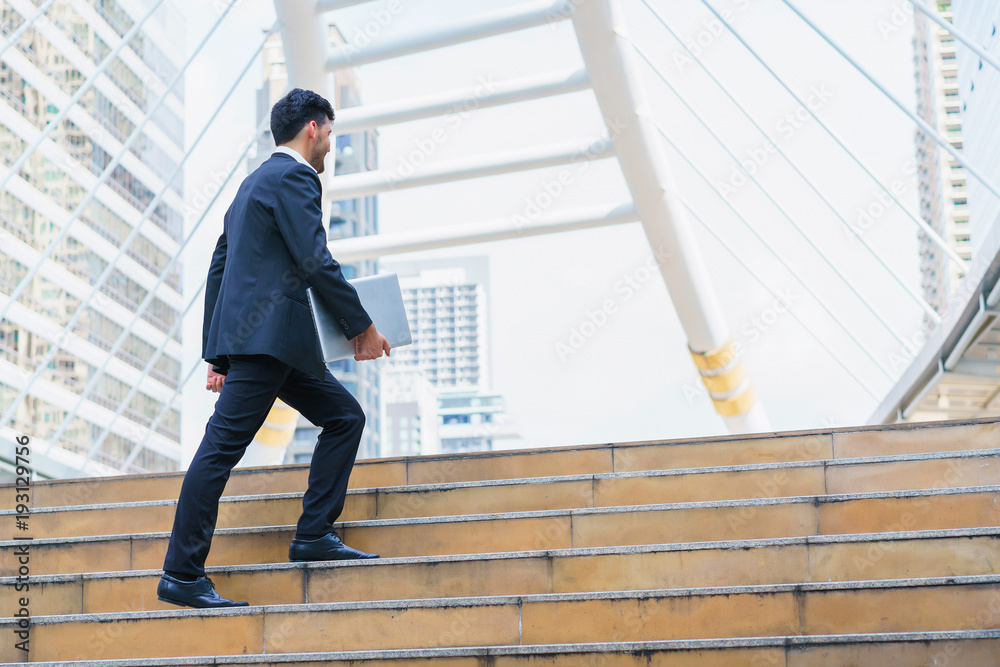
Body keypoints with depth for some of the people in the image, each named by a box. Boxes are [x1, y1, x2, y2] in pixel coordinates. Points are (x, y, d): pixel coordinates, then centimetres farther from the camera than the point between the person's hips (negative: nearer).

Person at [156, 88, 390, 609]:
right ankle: (182, 576, -8)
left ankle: (313, 536, 10)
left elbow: (218, 266, 23)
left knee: (345, 416, 12)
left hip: (247, 335, 11)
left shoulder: (255, 182, 24)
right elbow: (316, 261, -15)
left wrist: (217, 352, 21)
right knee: (221, 447, -10)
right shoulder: (293, 177, -6)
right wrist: (362, 326, -6)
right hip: (268, 335, -11)